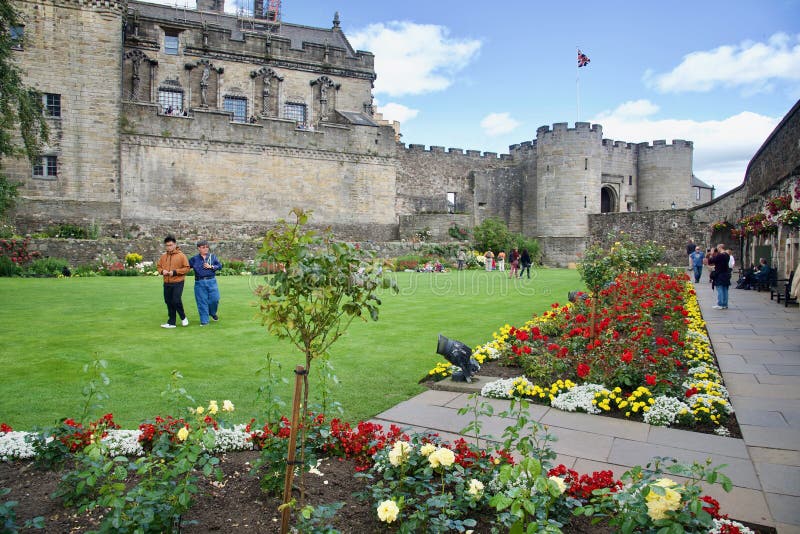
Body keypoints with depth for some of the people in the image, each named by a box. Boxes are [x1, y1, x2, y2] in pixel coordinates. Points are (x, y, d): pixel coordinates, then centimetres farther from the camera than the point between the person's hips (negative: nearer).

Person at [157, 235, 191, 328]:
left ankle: (183, 317, 13)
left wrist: (175, 272, -16)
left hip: (178, 283, -5)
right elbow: (159, 266, 18)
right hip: (167, 283, 5)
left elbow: (187, 268, -8)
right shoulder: (163, 256, 9)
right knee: (169, 302, 8)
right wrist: (162, 271, -4)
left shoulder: (181, 255, -6)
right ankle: (171, 323, 17)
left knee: (176, 301, -12)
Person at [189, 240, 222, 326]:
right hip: (199, 282, -1)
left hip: (211, 281, 1)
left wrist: (211, 267, -8)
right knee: (202, 302, 1)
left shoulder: (212, 257, 7)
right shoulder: (194, 259, 5)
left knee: (214, 299, -3)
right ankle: (204, 320, 10)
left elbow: (220, 266, 5)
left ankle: (213, 313, 29)